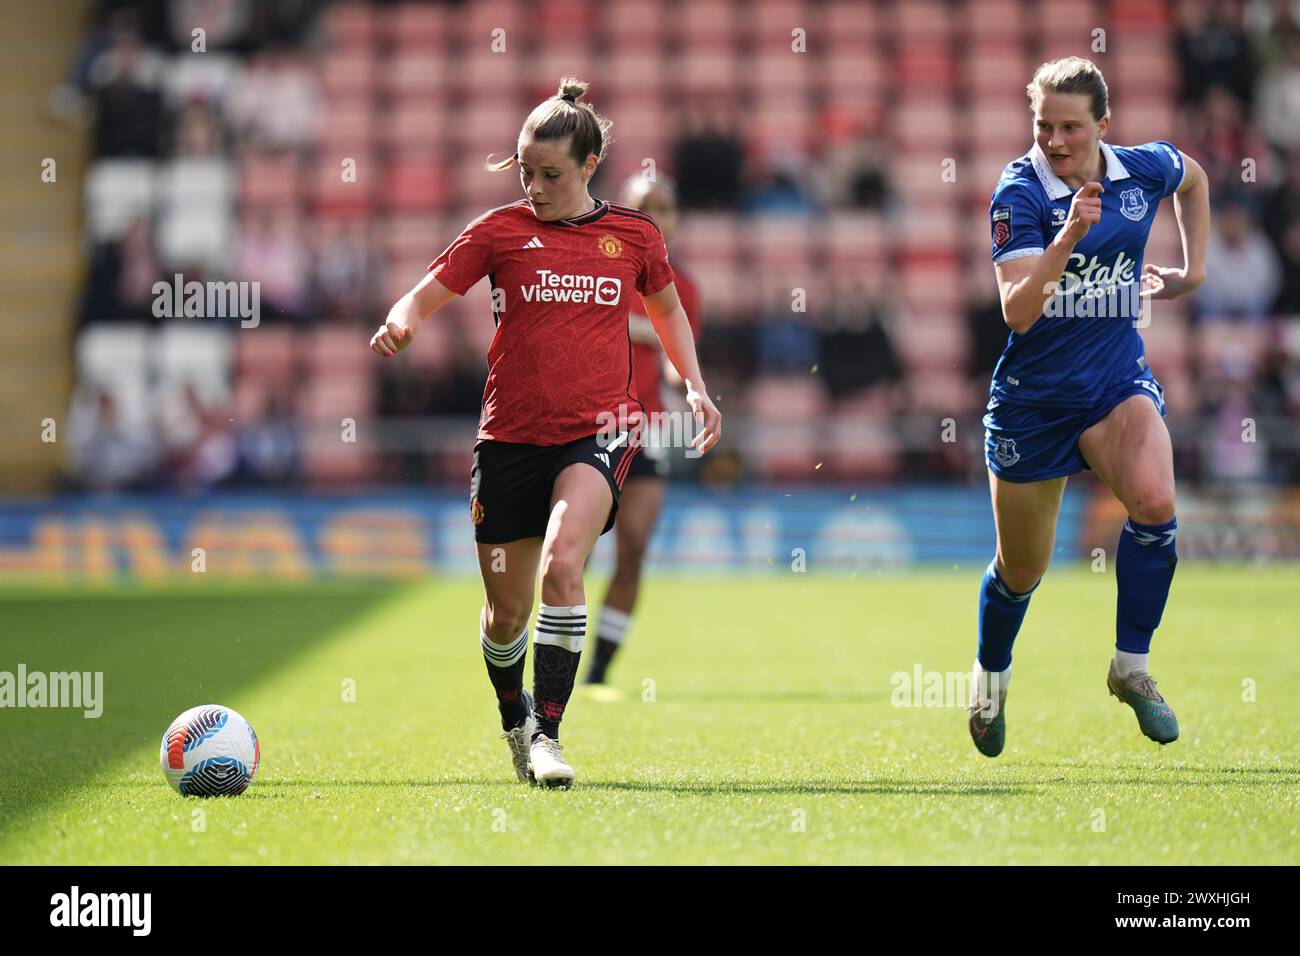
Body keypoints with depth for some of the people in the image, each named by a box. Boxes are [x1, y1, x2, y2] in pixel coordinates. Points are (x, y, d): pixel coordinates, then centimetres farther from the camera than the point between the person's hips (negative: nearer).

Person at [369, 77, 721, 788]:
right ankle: (514, 720, 38)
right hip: (511, 434, 1)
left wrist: (694, 385, 14)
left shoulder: (634, 235, 6)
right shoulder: (500, 230, 2)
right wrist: (399, 324, -21)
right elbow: (426, 295, 1)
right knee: (507, 612, 7)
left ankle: (547, 732, -19)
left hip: (598, 430, -1)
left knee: (562, 563, -27)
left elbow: (666, 308, 25)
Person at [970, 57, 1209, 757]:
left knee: (1154, 502, -29)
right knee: (1021, 570, 11)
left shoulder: (1146, 170, -5)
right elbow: (1016, 311, -27)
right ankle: (990, 676, 43)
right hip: (1033, 398, -2)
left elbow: (1193, 177, 22)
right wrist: (1070, 234, -39)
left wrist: (1194, 268, 17)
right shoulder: (1020, 191, -17)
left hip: (1119, 382, 2)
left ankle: (1131, 666, -10)